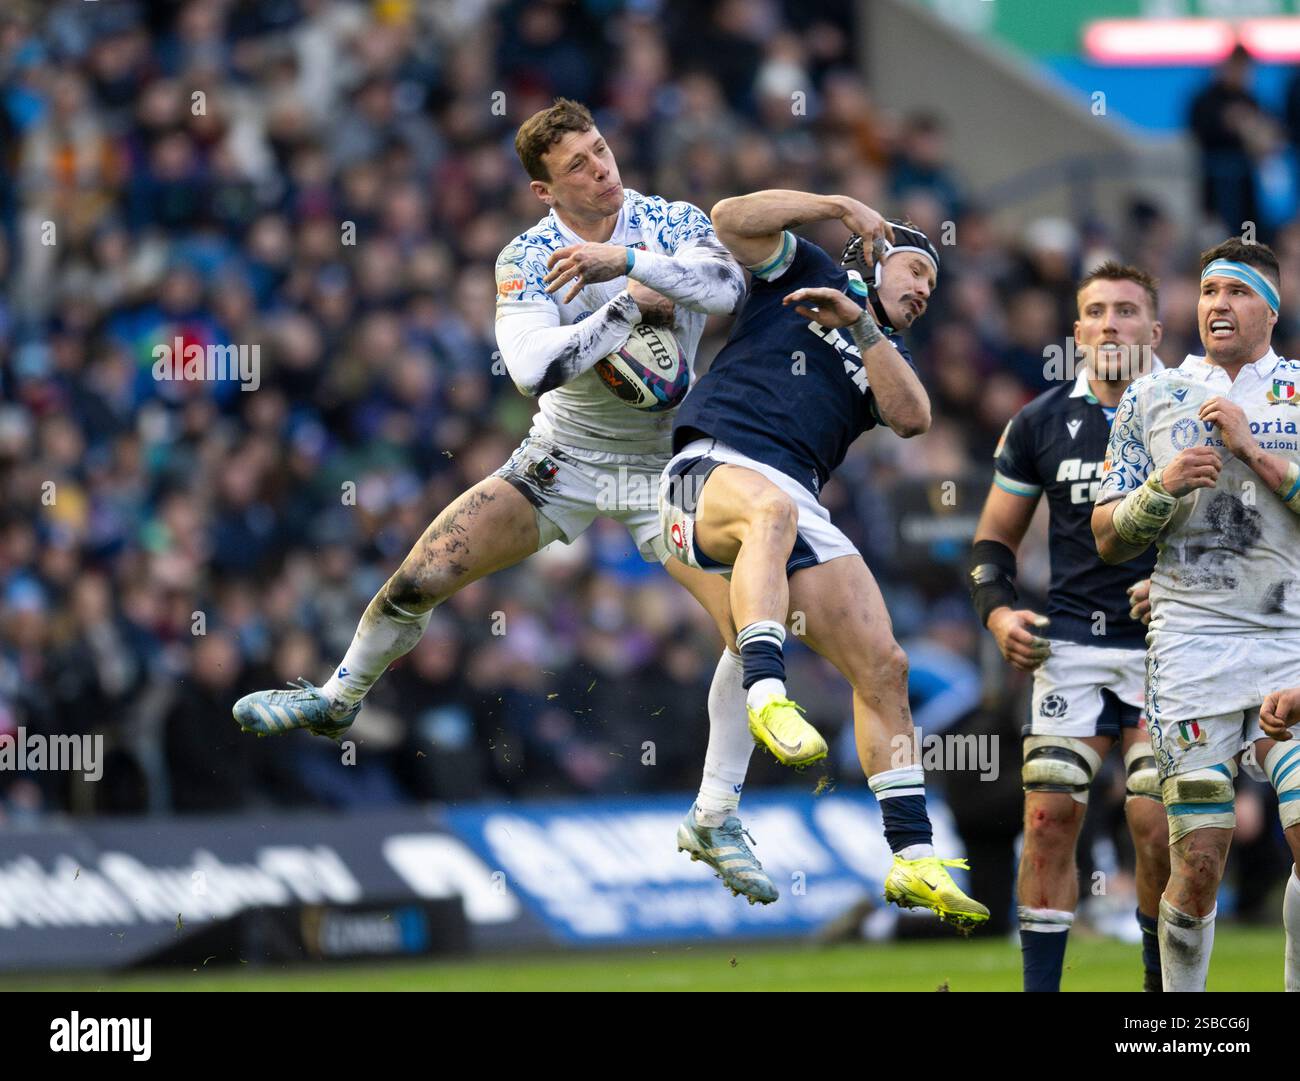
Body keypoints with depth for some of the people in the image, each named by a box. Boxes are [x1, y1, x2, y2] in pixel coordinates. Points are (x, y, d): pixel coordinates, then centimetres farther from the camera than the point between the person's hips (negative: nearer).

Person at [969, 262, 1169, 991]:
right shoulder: (1042, 424, 8)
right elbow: (995, 538, 16)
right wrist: (1000, 611, -2)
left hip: (1165, 648, -2)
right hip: (1073, 642, 2)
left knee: (1157, 829, -10)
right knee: (1050, 819, -5)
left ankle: (1164, 985, 6)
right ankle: (1040, 988, 1)